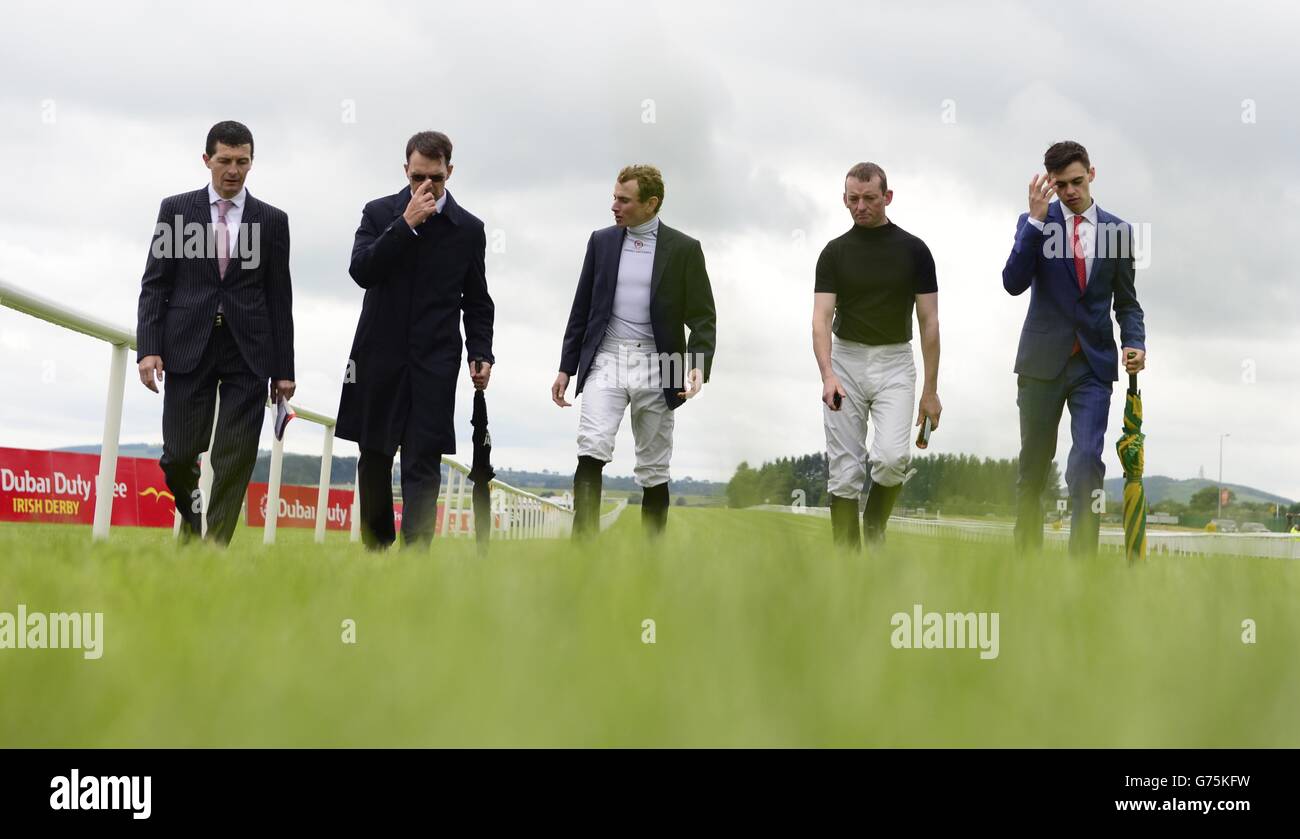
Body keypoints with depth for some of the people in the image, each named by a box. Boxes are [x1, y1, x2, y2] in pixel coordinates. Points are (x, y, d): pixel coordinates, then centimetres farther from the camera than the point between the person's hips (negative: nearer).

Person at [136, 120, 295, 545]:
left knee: (235, 460, -5)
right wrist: (148, 348, -6)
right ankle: (191, 513, 28)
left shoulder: (272, 220, 9)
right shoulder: (175, 209, 8)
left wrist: (283, 369, 4)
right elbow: (154, 283, 5)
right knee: (180, 454, -2)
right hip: (188, 346, 0)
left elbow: (280, 298, 8)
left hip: (248, 352, 0)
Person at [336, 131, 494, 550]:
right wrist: (406, 224, -17)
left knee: (423, 461, -8)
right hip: (380, 356, 1)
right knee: (374, 455, 11)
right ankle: (376, 546, 27)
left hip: (435, 361, -1)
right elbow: (361, 271, -12)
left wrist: (480, 353, -2)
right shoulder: (380, 213, 3)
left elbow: (477, 301, 11)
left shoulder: (468, 228, 5)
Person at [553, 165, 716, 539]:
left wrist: (699, 366, -16)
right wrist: (566, 368, 12)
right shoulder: (601, 241, 9)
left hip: (656, 368, -1)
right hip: (605, 360, 1)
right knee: (592, 449, -19)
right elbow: (581, 309, 14)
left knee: (653, 471, 6)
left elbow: (703, 318, 0)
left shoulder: (684, 249, 1)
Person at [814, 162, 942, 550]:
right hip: (846, 362, 1)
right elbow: (822, 317, -8)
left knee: (892, 456, -20)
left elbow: (929, 321, 1)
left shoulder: (913, 251, 0)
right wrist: (828, 376, -24)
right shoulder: (835, 252, 1)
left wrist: (930, 390, -3)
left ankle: (874, 527, 8)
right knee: (844, 471, -1)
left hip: (894, 363, -1)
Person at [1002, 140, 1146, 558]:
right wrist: (1036, 219, -17)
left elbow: (1126, 301, 11)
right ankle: (1025, 557, 19)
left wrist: (1135, 343, -8)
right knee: (1033, 468, 8)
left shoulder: (1117, 230, 7)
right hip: (1042, 361, 0)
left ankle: (1082, 563, -15)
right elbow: (1014, 282, -12)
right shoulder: (1034, 221, 3)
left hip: (1094, 365, 0)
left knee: (1087, 463, -14)